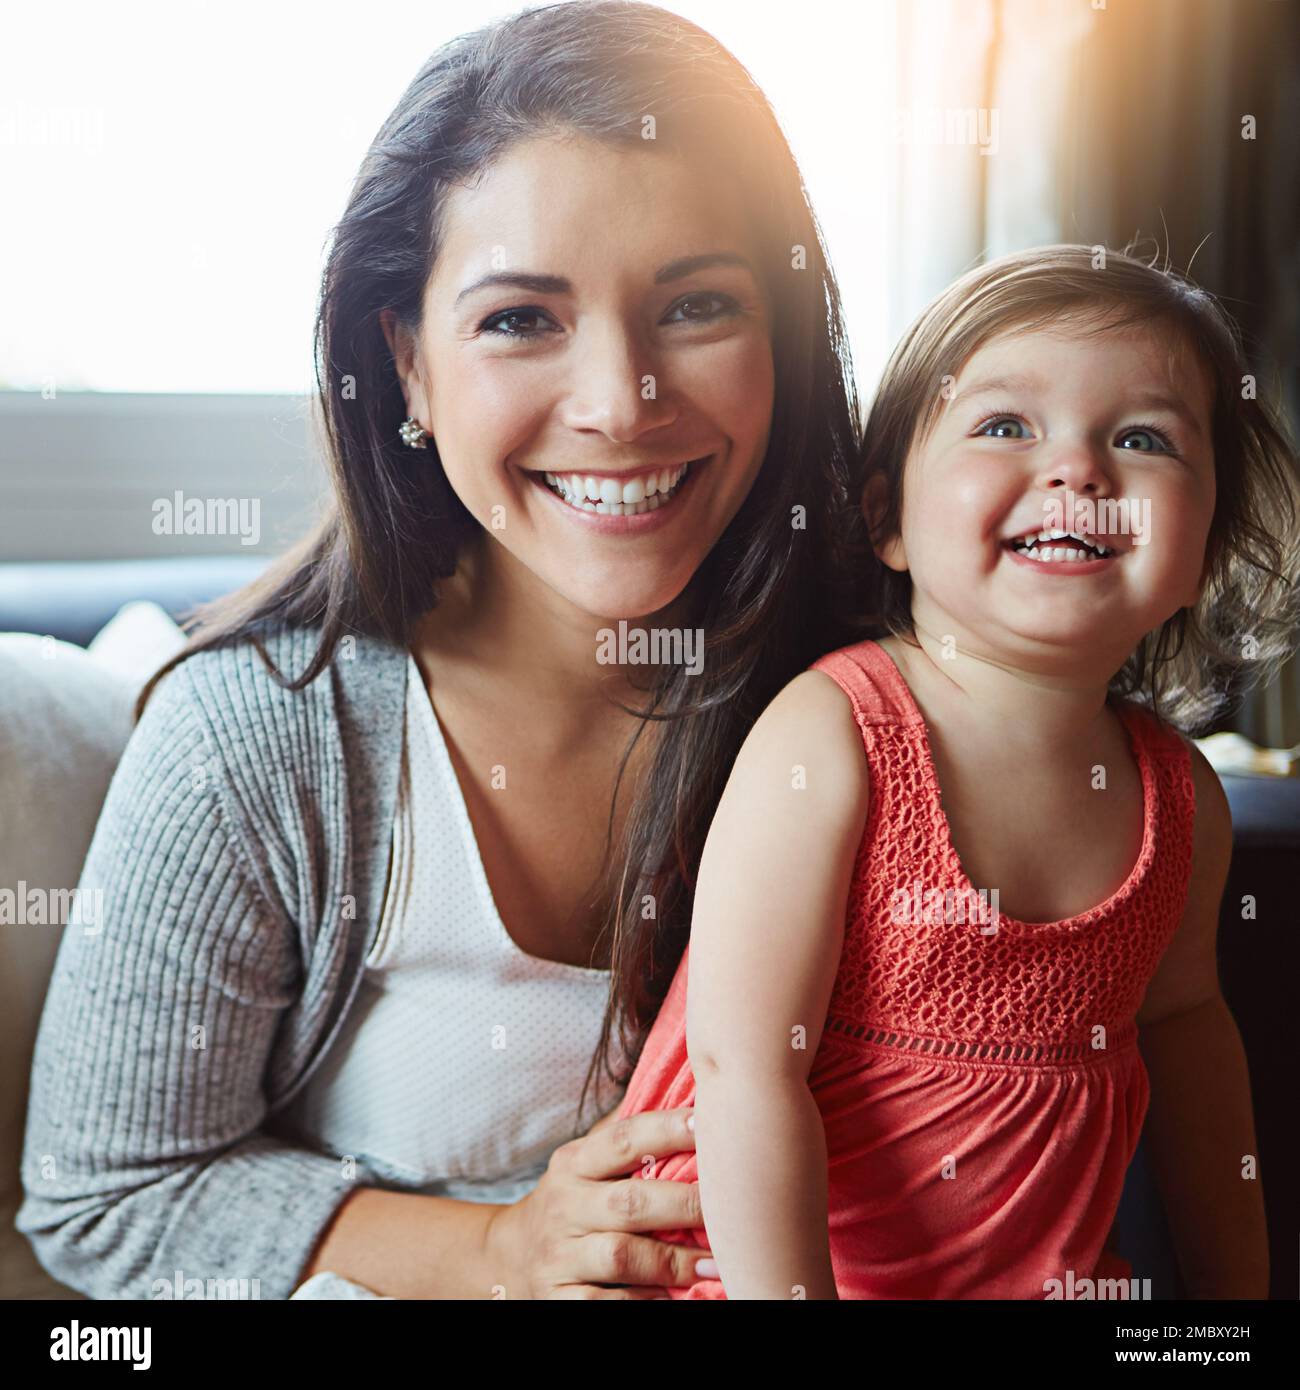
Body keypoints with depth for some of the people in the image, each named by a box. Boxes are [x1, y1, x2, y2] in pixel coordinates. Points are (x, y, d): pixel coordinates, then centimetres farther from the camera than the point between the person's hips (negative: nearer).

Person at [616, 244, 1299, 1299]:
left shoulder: (1183, 797, -7)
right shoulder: (830, 737, -24)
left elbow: (1180, 1018, 10)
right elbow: (745, 1065, -25)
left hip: (1054, 1271, 5)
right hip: (768, 1263, -4)